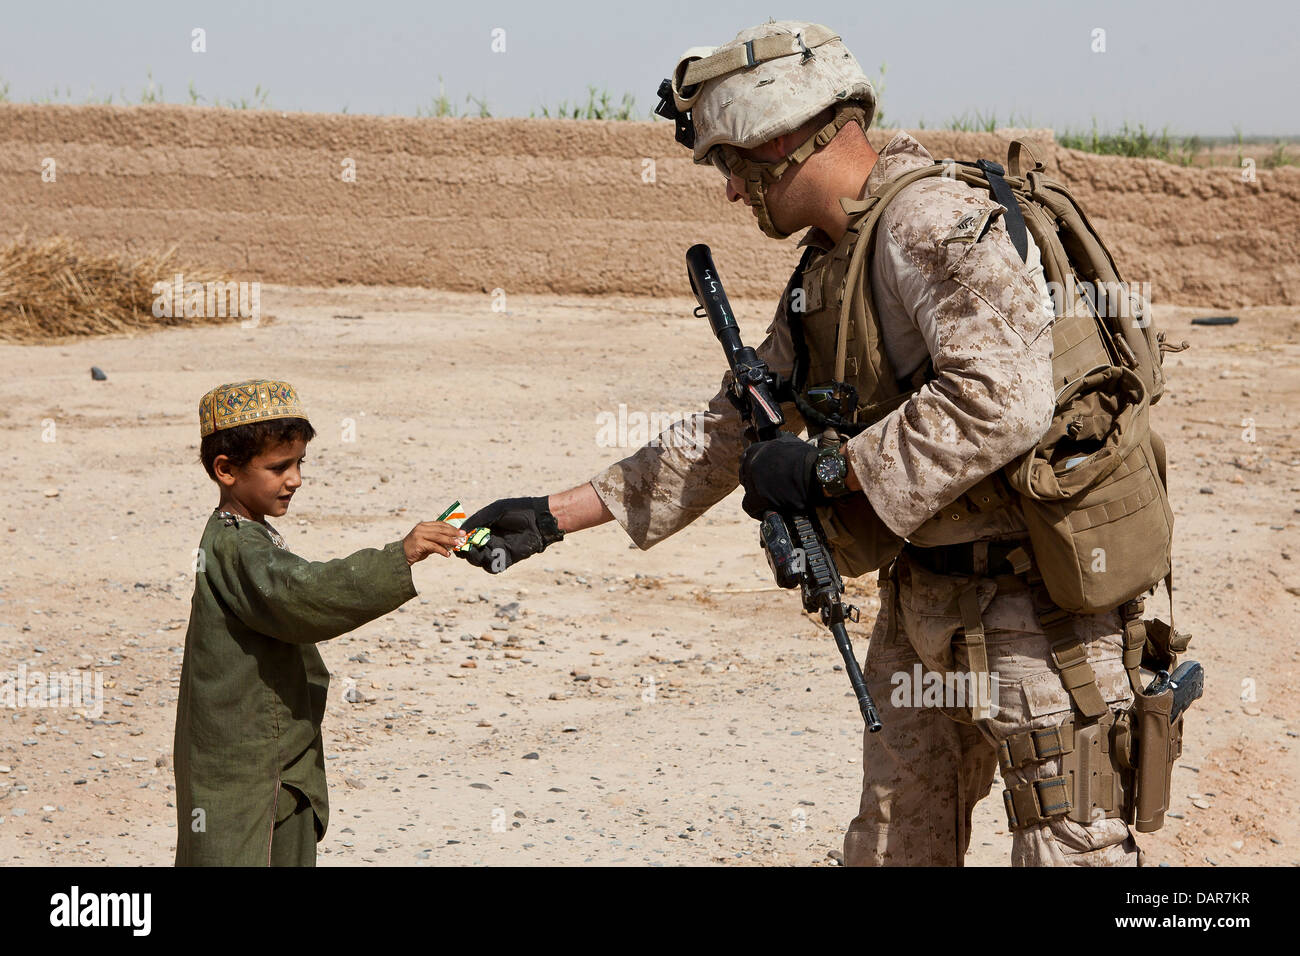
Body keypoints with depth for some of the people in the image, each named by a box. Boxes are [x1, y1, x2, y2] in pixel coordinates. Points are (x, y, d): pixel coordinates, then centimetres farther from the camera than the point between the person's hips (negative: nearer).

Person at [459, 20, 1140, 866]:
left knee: (1071, 851, -3)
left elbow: (1002, 402, -29)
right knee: (892, 845, 14)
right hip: (921, 605, 9)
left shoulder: (938, 224, -17)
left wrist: (828, 471, -20)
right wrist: (555, 515, 15)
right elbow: (729, 436, 18)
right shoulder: (823, 273, 13)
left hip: (1029, 603, -9)